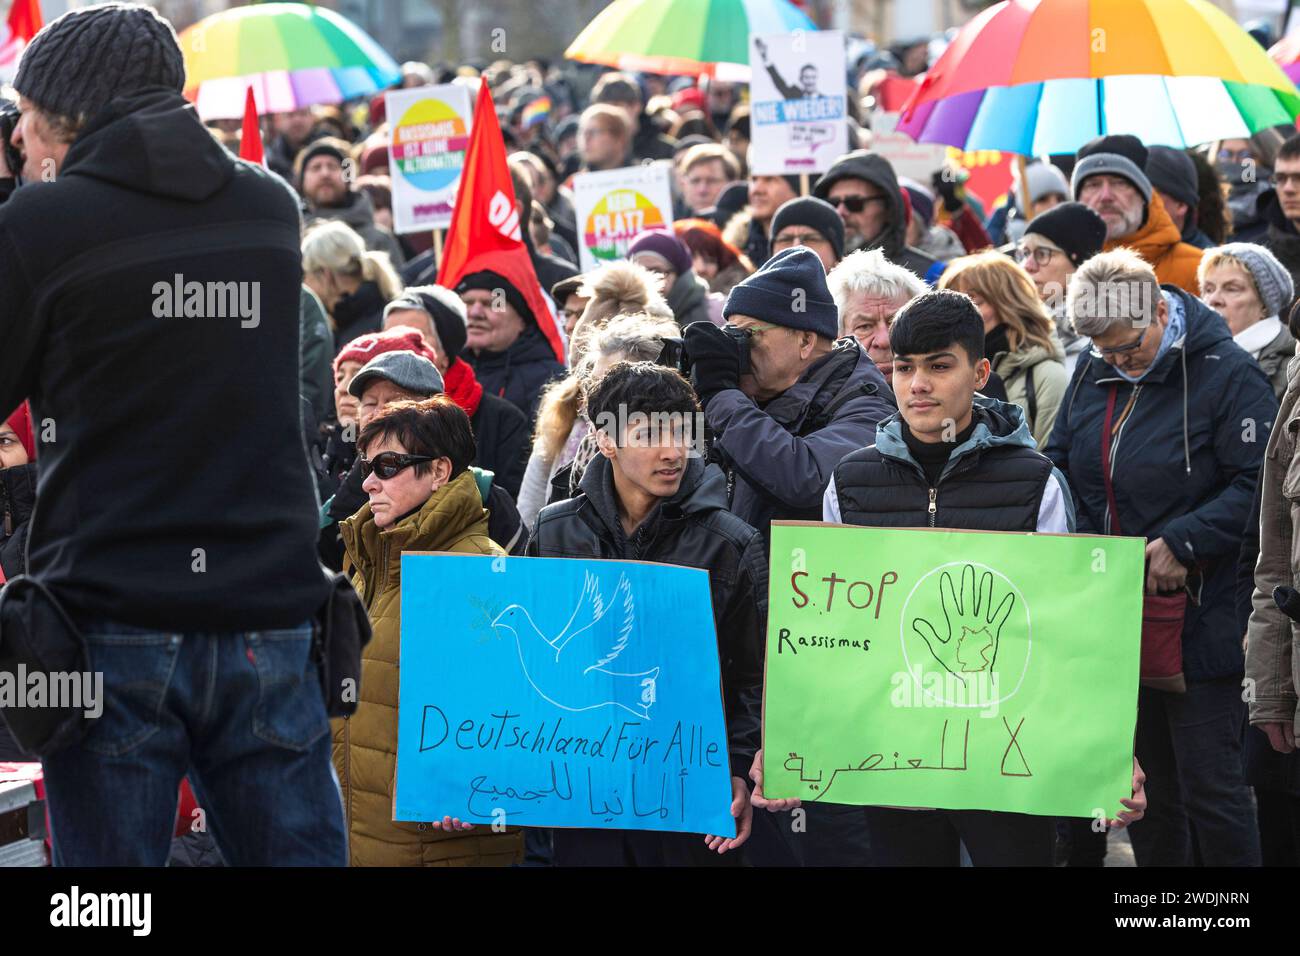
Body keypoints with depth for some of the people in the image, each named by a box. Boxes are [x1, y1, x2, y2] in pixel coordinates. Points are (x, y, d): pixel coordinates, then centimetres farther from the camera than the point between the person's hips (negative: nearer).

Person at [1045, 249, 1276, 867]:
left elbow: (1258, 485, -16)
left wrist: (1183, 542, -22)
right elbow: (1058, 464, 19)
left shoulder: (1224, 372, -12)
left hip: (1199, 623, -6)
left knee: (1210, 789, -5)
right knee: (1147, 785, 14)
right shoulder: (1094, 374, 8)